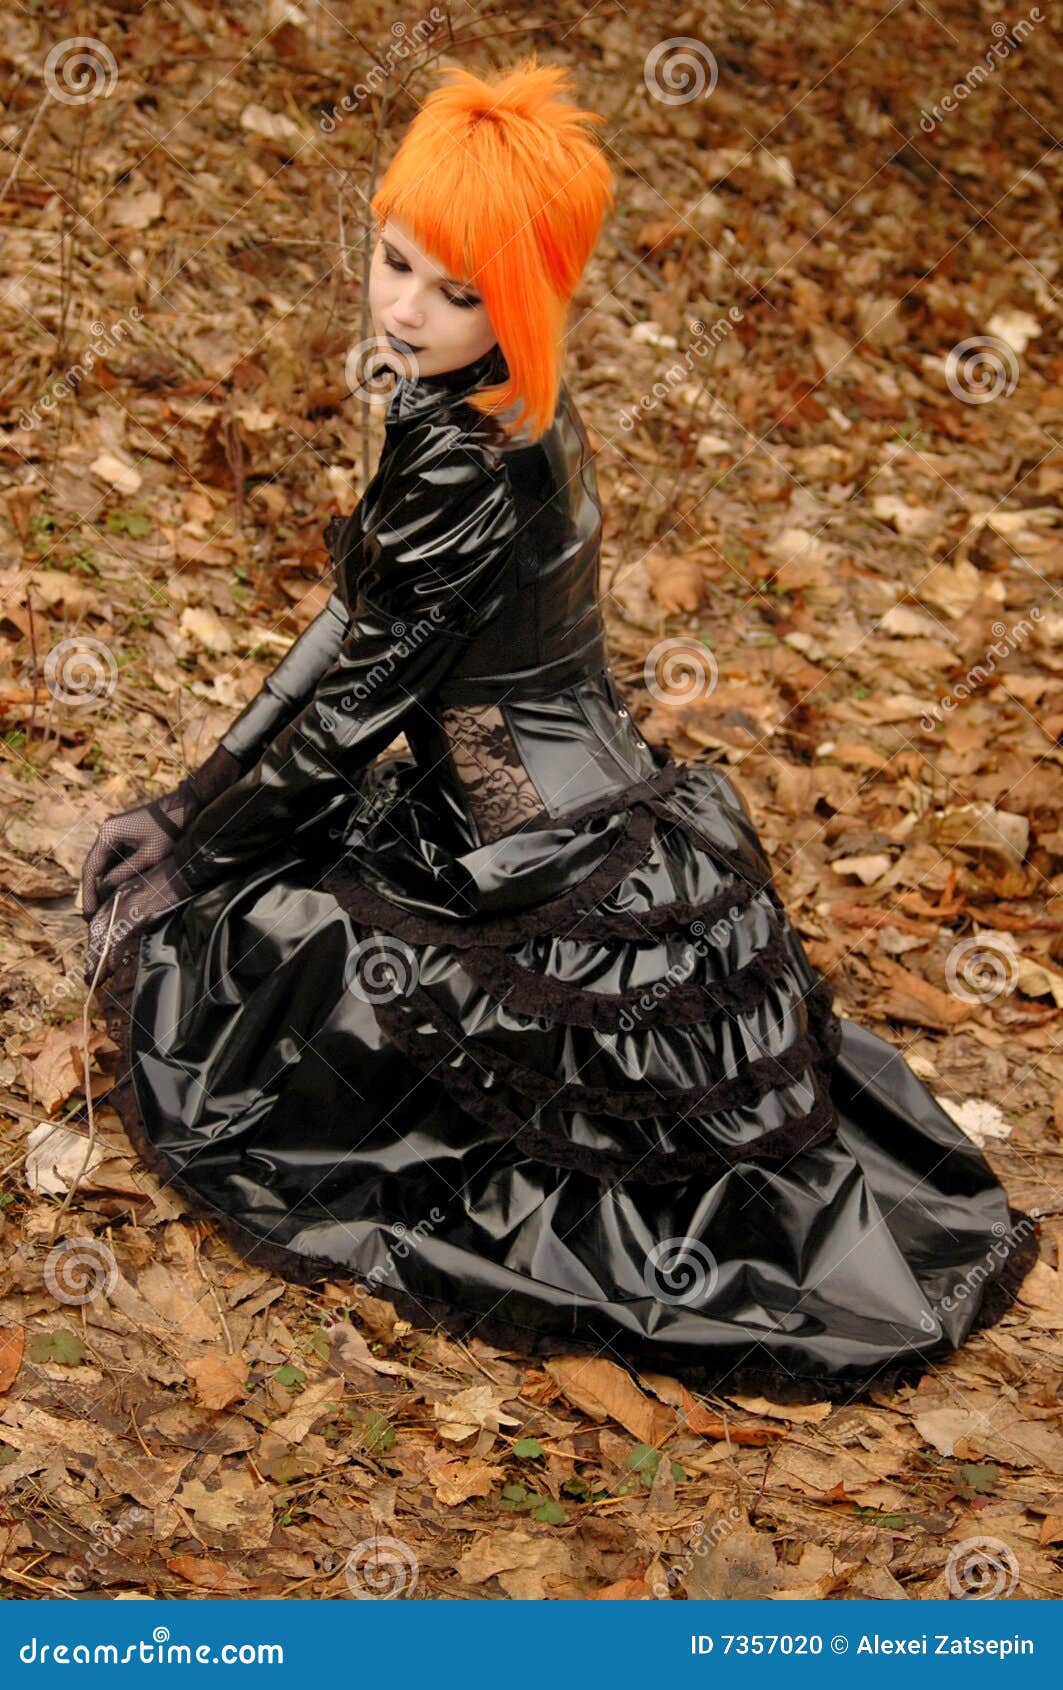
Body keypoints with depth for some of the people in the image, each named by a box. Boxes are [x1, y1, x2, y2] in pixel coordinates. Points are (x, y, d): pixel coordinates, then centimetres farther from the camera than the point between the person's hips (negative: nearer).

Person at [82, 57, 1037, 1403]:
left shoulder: (465, 471, -26)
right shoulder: (515, 410, 4)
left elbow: (358, 695, -16)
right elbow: (361, 624, 11)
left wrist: (195, 846, -2)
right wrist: (208, 800, 13)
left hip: (554, 878, -9)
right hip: (625, 822, 9)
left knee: (202, 958, 3)